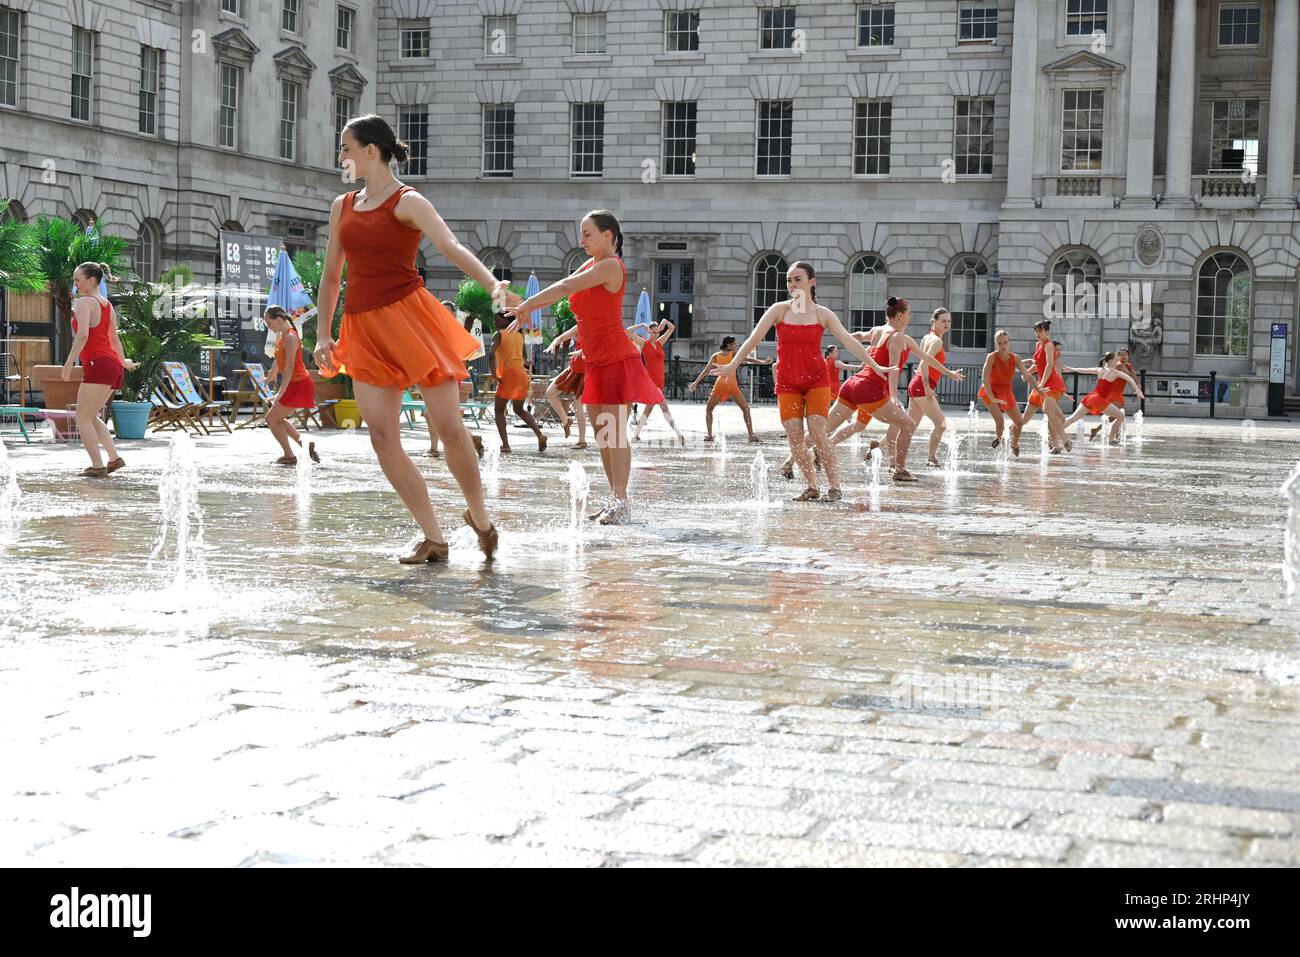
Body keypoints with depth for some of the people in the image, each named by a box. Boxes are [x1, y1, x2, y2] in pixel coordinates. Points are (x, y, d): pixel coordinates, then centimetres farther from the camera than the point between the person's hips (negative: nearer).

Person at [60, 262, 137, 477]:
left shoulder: (84, 303, -7)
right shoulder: (108, 305, 19)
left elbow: (83, 335, -21)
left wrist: (69, 362, -23)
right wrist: (123, 361, 41)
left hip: (98, 364, -9)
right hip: (114, 366, 9)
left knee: (82, 419, -4)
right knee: (90, 417, 18)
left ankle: (98, 466, -11)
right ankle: (114, 457, 11)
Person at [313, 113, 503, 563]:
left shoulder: (407, 202, -3)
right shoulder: (342, 206, 16)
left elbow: (451, 247, -18)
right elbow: (331, 276, 22)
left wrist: (493, 283, -35)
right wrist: (323, 335, 14)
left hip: (410, 316, -6)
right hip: (364, 329, 6)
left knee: (450, 428, -7)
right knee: (383, 438, -4)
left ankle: (479, 516, 16)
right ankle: (433, 538, 3)